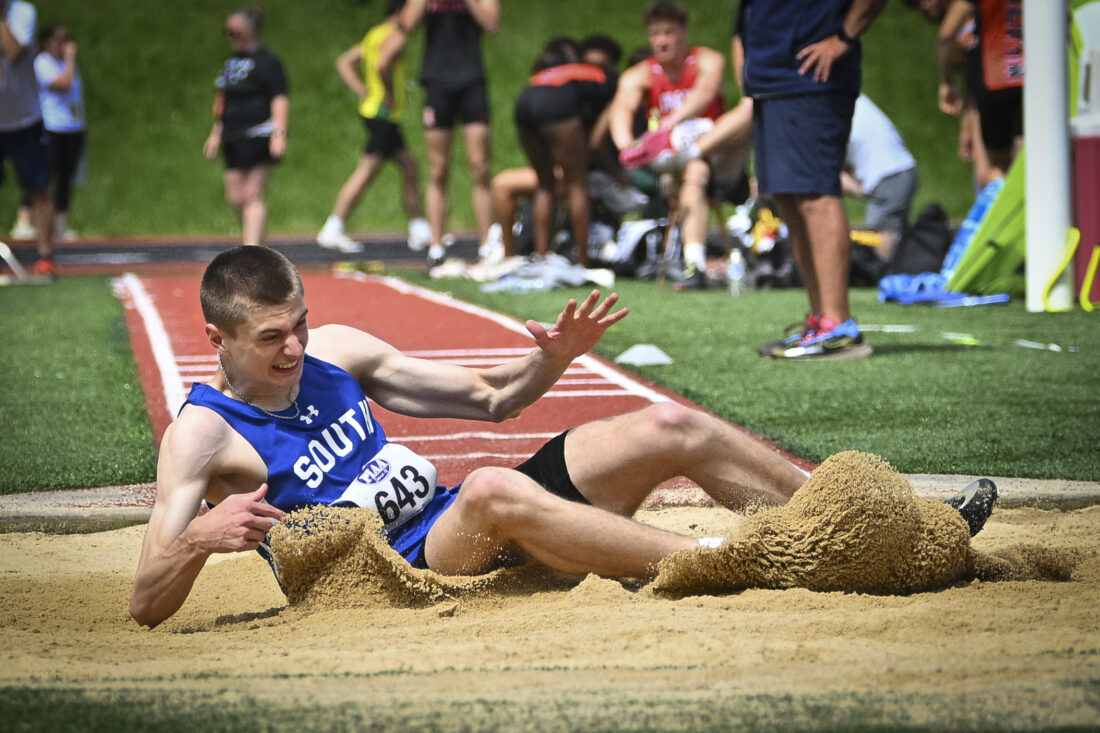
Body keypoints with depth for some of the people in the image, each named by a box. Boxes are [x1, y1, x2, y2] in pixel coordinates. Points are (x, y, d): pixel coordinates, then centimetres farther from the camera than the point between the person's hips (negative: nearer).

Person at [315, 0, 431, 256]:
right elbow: (382, 65, -29)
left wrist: (364, 93, 11)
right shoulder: (396, 37, -11)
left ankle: (419, 230, 19)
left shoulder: (374, 35, 17)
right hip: (384, 114, -10)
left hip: (371, 108, 10)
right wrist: (390, 95, -17)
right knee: (366, 172, -10)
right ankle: (332, 231, -12)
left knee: (409, 167, 15)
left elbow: (344, 62, 18)